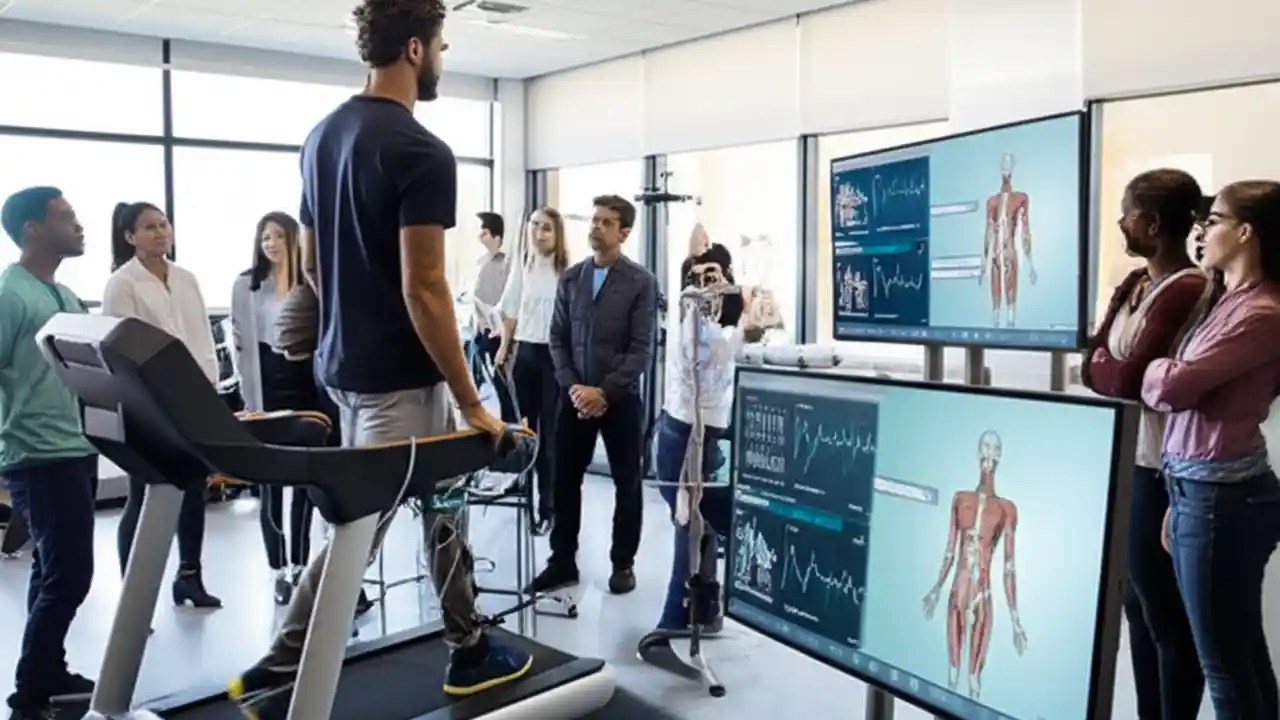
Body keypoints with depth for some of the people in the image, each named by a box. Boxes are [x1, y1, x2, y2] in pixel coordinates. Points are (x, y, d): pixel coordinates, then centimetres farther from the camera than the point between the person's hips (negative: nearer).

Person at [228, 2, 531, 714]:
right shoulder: (421, 152, -19)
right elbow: (423, 291, -23)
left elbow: (312, 265, 15)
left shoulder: (323, 136, 10)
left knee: (441, 506, 19)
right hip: (399, 376, -10)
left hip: (345, 363, 10)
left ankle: (470, 650, 29)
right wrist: (472, 402, -17)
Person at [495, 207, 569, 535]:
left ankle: (547, 507, 10)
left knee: (550, 432, 2)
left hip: (554, 353, -5)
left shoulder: (566, 271, -9)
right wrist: (504, 348, 12)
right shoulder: (522, 266, 8)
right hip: (524, 351, 5)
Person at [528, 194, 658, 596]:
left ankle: (623, 564, 21)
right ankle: (562, 562, 18)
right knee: (565, 480, 6)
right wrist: (572, 387, -6)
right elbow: (557, 339, 7)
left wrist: (605, 391, -16)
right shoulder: (570, 278, 8)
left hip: (621, 398, -3)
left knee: (626, 483, 7)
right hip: (575, 396, 3)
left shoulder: (641, 282, -4)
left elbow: (642, 348, -9)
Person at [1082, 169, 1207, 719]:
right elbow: (1093, 367, 9)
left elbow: (1129, 380, -22)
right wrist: (1117, 371, -10)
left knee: (1167, 616, 4)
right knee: (1137, 605, 18)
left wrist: (1102, 366, -2)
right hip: (1123, 463, 9)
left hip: (1158, 473, -9)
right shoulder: (1134, 284, 11)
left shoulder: (1187, 290, -18)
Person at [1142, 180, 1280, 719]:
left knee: (1226, 666, 1)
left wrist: (1147, 370, 3)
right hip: (1204, 491, 10)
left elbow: (1174, 387, -21)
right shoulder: (1229, 301, 16)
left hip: (1222, 496, -10)